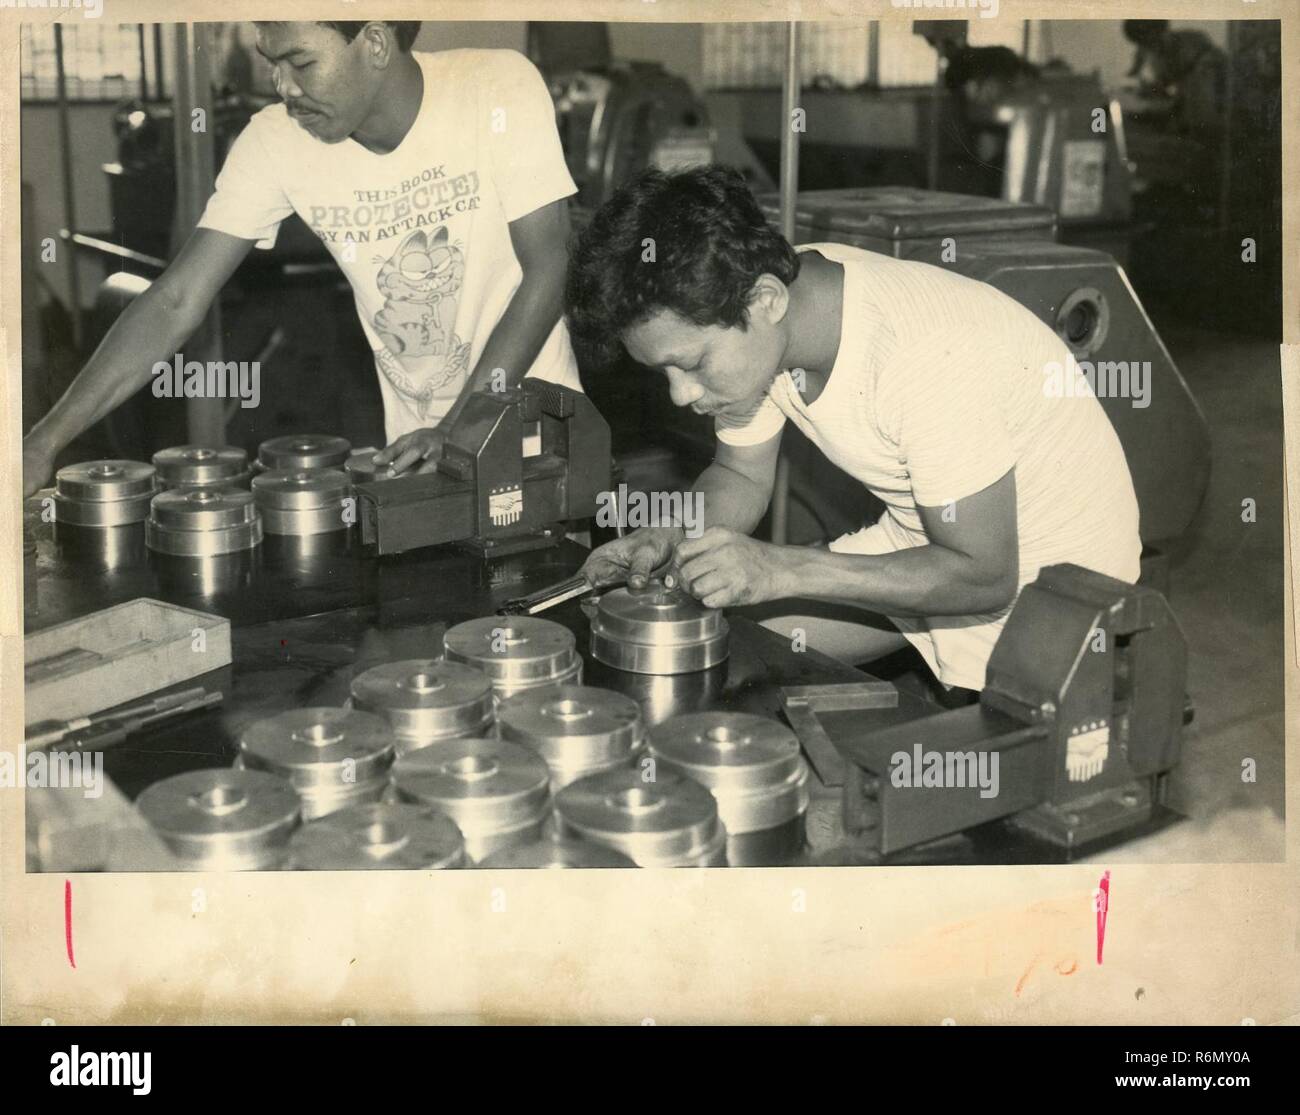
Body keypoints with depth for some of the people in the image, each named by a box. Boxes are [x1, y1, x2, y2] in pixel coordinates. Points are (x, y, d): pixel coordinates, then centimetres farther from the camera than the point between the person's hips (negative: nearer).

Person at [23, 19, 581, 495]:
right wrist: (45, 441, -19)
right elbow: (176, 302, -12)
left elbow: (545, 274, -15)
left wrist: (458, 431, -22)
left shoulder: (502, 89, -17)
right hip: (417, 442, 2)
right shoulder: (274, 142, -11)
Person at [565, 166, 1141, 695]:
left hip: (1040, 577, -6)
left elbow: (982, 576, -29)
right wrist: (671, 540, -19)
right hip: (926, 539, 7)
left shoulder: (929, 354, -35)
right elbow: (741, 476, 3)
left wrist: (779, 570, -35)